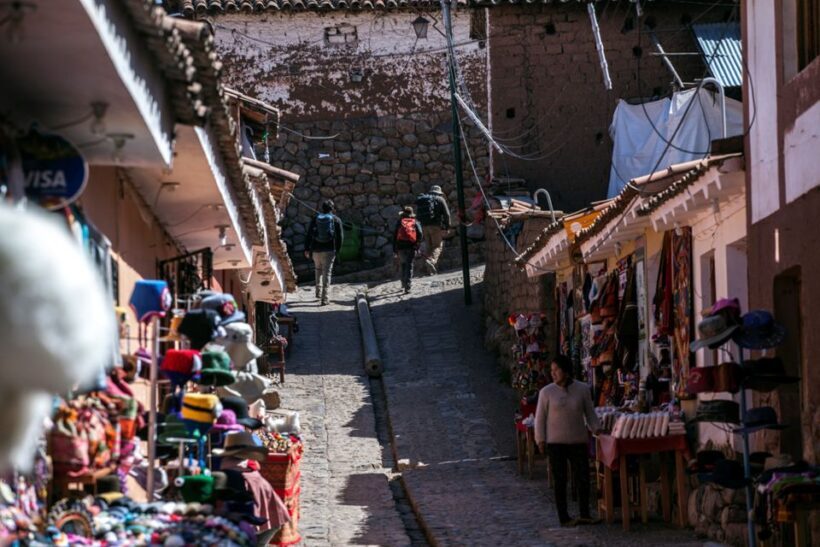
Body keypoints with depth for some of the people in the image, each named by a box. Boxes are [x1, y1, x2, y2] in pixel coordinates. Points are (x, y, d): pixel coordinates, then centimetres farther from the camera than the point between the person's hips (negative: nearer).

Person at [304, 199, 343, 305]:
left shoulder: (315, 219, 5)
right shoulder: (336, 220, 0)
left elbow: (309, 234, 2)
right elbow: (340, 236, -2)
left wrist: (307, 249, 4)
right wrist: (337, 249, 9)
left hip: (316, 250, 2)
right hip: (329, 249, -2)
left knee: (318, 269, 25)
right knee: (327, 273, -2)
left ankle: (318, 292, 25)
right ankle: (325, 298, -9)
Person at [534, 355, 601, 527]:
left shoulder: (582, 389, 1)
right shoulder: (546, 392, -2)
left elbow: (590, 413, 9)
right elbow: (540, 418, 2)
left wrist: (596, 429, -4)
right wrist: (540, 439, -3)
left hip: (578, 441, 1)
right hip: (556, 443, -1)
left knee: (583, 478, -1)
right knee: (560, 481, 2)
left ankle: (584, 514, 11)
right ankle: (564, 518, 7)